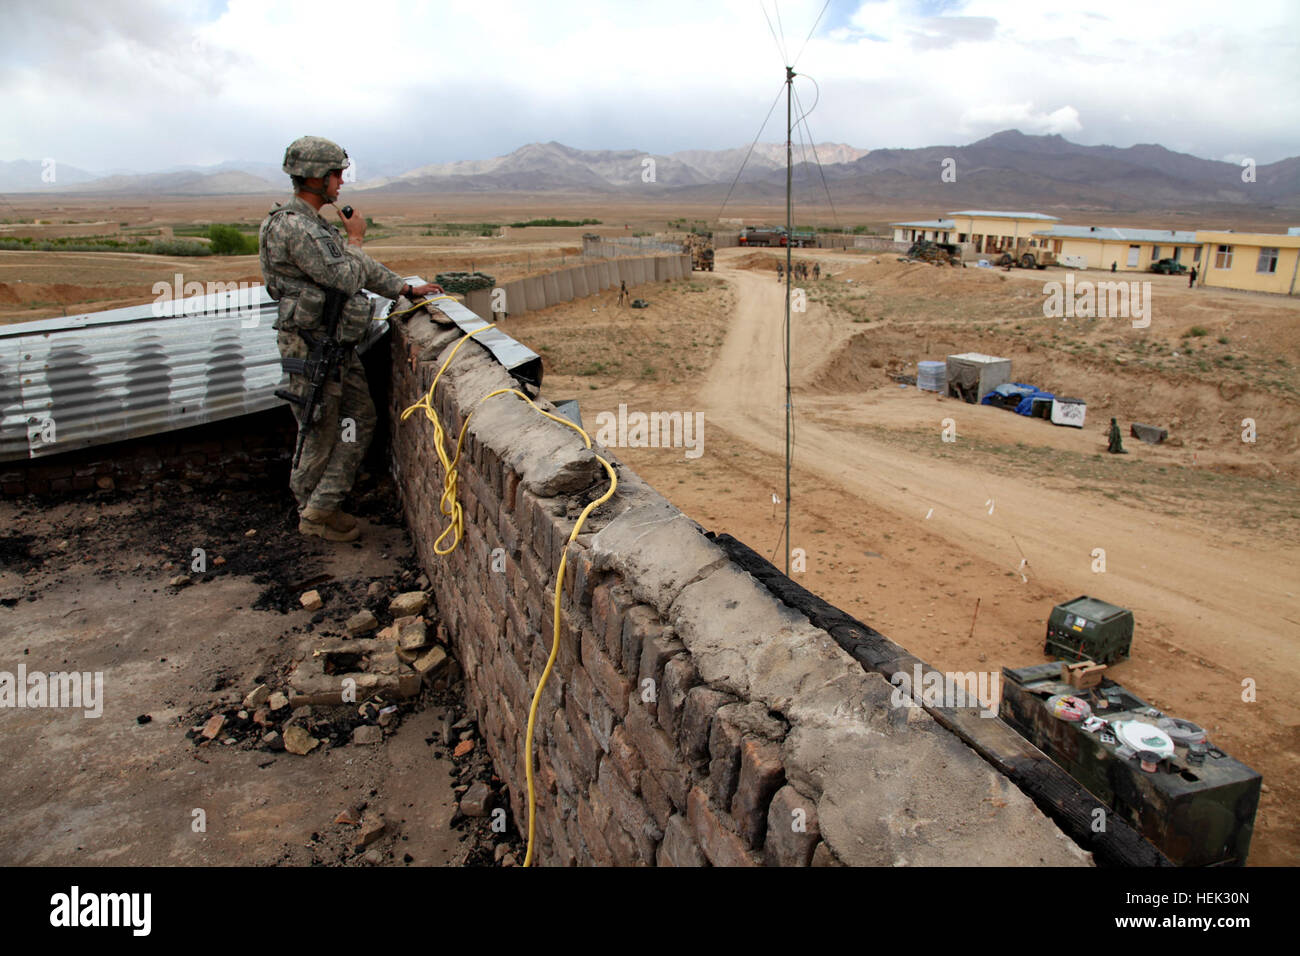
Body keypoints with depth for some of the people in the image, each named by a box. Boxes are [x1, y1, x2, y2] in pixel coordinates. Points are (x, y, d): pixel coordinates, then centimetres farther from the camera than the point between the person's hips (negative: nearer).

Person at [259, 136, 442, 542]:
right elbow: (347, 279, -24)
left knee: (361, 418, 12)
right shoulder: (292, 227, -20)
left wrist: (408, 289, 18)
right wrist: (356, 238, -7)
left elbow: (361, 267, 21)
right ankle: (313, 513, 19)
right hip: (310, 345, -10)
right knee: (320, 432, 2)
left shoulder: (315, 223, 14)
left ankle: (324, 504, 23)